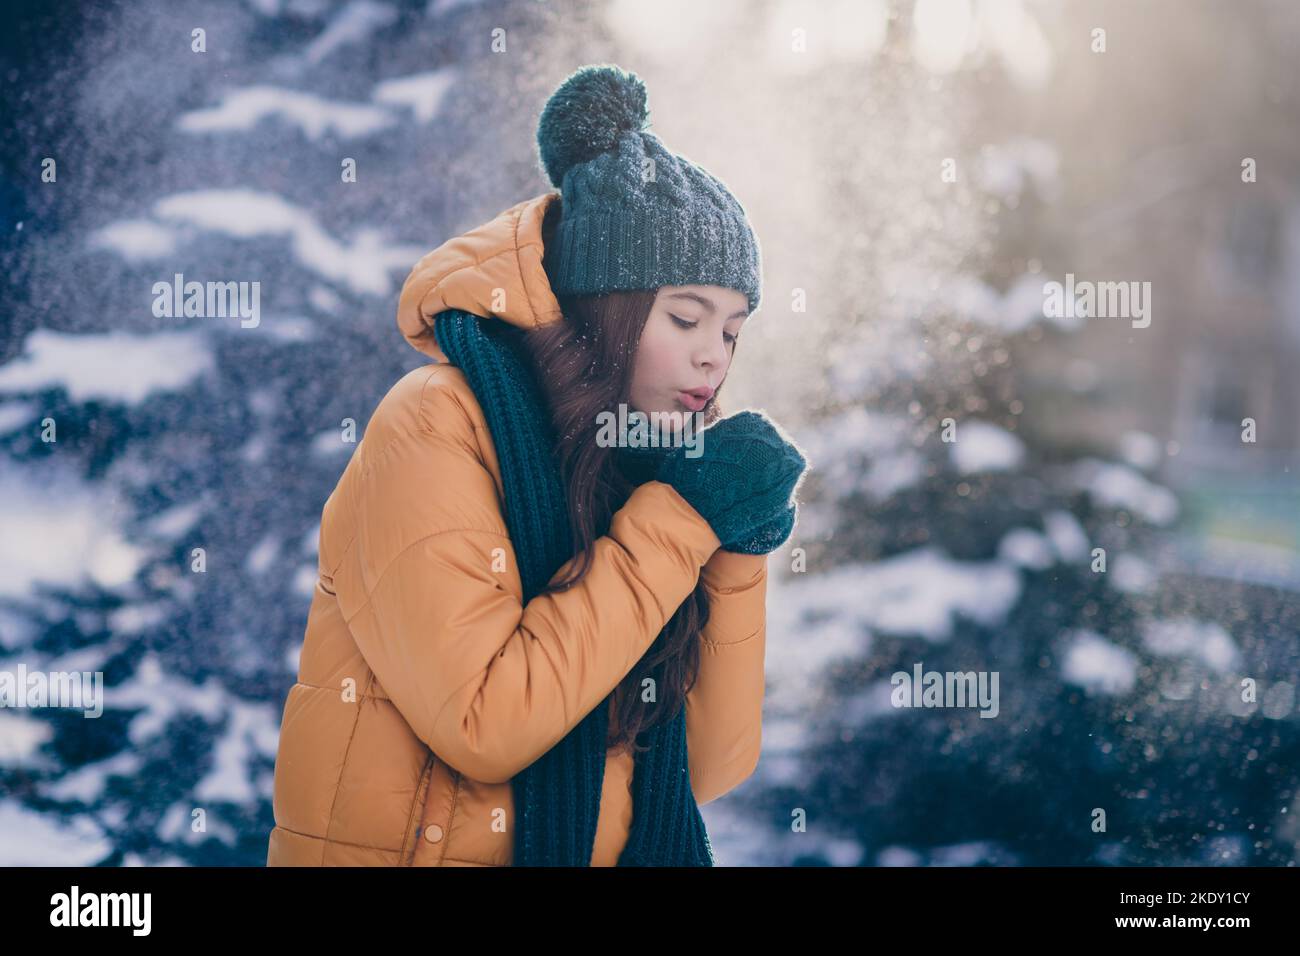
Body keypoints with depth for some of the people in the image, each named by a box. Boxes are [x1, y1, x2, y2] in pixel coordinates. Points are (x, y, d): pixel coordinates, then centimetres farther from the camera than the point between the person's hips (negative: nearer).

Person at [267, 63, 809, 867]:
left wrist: (740, 542, -6)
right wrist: (680, 518, -14)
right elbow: (482, 726, -18)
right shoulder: (438, 425, -8)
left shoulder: (643, 467, 6)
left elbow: (709, 769, 3)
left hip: (606, 848, 4)